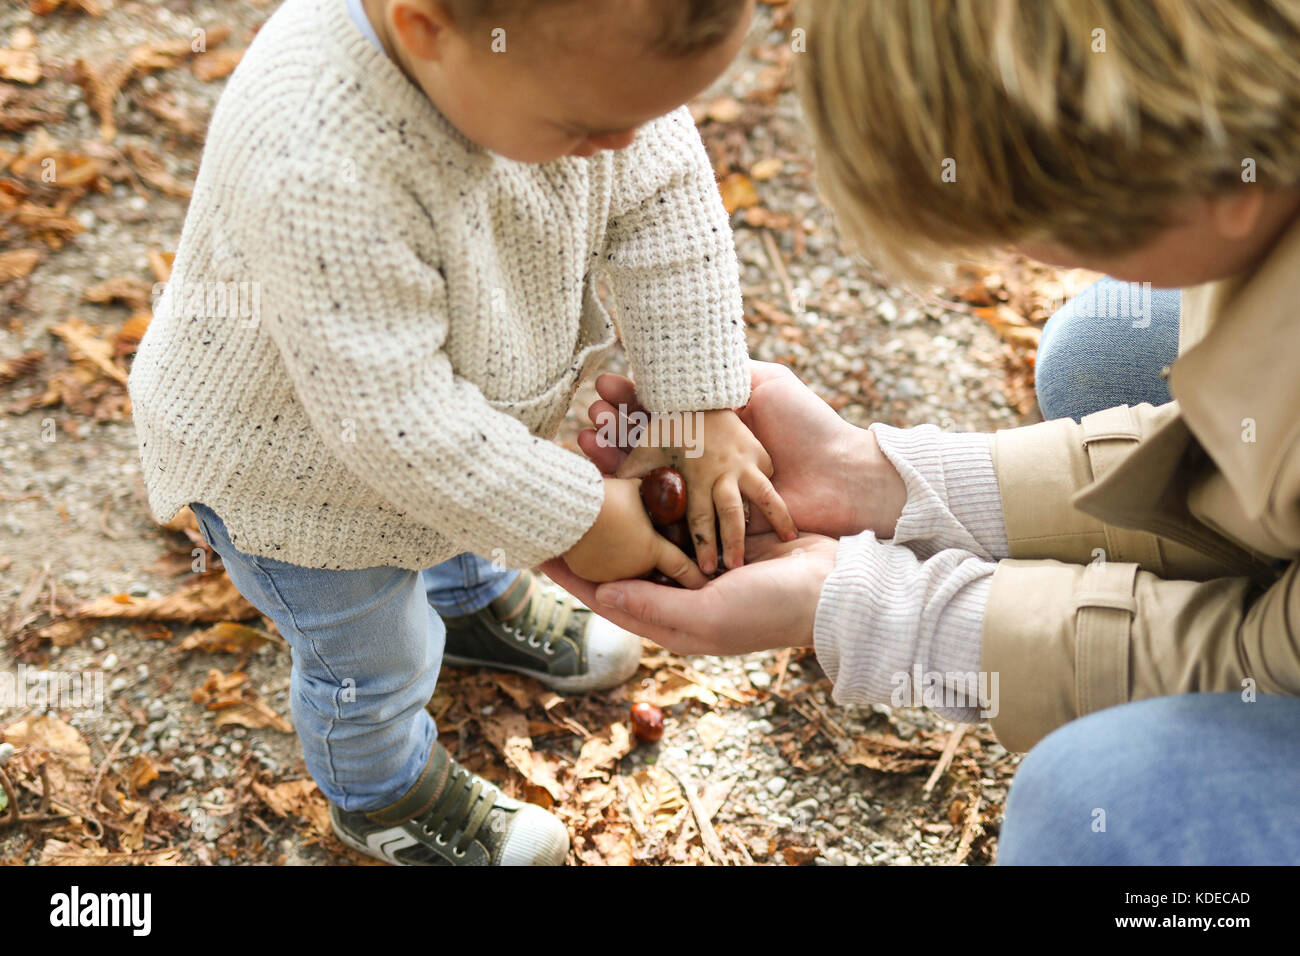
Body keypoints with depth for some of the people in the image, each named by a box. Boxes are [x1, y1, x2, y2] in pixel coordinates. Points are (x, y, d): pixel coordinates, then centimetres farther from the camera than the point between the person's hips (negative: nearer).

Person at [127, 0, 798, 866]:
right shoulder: (322, 176, -47)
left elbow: (662, 195, -15)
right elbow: (399, 424, -38)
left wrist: (708, 412, -17)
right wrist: (577, 518, -25)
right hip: (298, 480, -5)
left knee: (483, 505, 36)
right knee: (374, 665, 22)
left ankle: (477, 601, 71)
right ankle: (383, 796, 55)